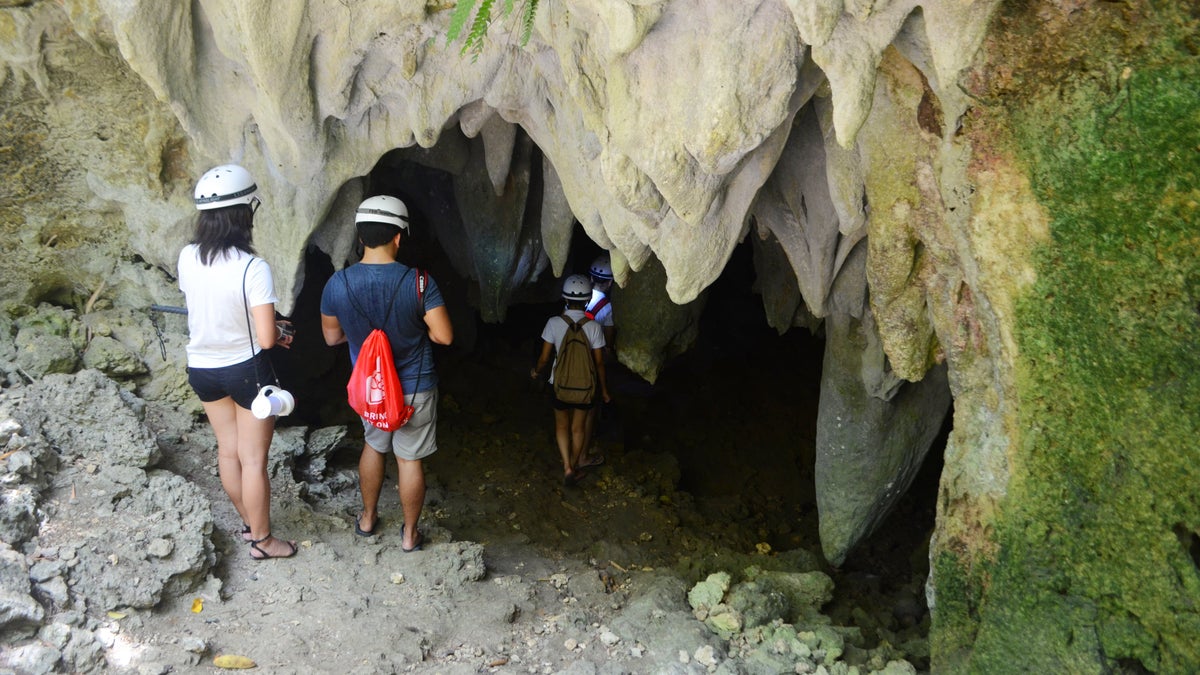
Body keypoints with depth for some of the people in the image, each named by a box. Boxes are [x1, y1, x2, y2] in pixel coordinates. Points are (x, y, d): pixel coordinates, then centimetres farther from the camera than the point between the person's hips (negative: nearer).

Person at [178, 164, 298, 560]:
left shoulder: (187, 258, -8)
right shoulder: (253, 268, -26)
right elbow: (266, 338, -28)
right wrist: (280, 333, -3)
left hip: (202, 367, 6)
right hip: (246, 369, -5)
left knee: (228, 450, 20)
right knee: (253, 459, 9)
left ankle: (249, 523, 38)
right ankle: (262, 541, 24)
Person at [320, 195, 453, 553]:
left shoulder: (337, 284, -13)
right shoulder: (418, 281, -22)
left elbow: (331, 337, 0)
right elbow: (444, 335, -20)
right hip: (414, 388, -3)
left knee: (373, 445, 27)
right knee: (410, 459, 12)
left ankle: (368, 518, 42)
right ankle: (410, 534, 27)